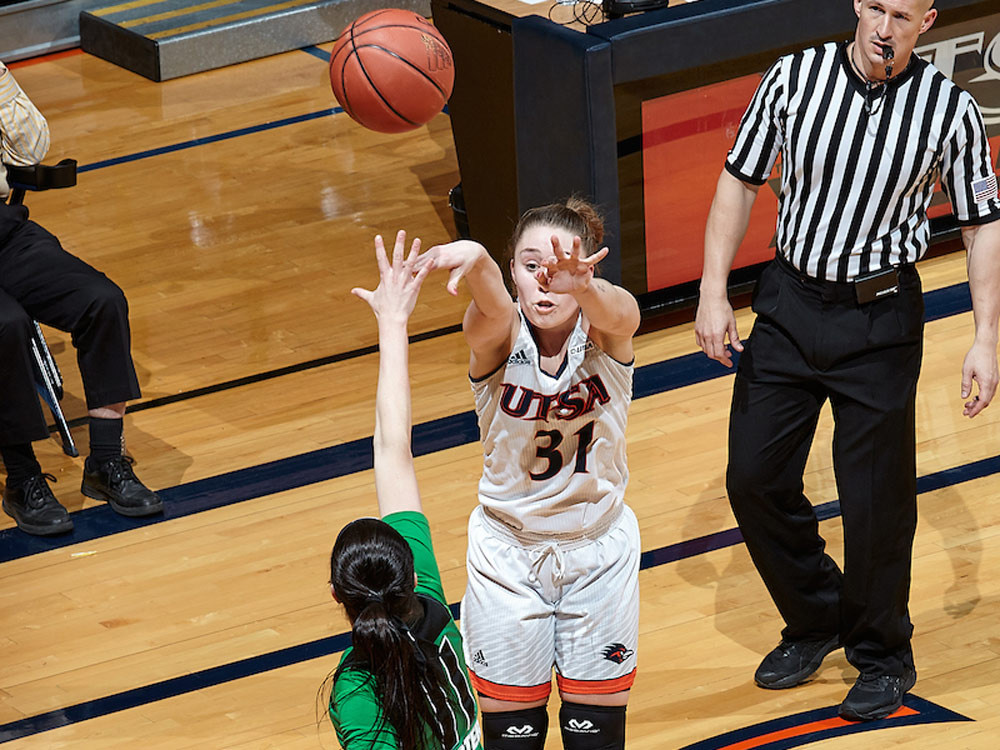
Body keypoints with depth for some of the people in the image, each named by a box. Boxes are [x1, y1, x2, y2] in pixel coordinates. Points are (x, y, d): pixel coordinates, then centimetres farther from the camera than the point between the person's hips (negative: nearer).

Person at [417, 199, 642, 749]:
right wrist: (475, 261, -68)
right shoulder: (497, 335, -19)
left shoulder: (608, 327, -18)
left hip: (599, 548, 0)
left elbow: (611, 310, -42)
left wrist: (578, 283, -67)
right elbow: (491, 304, -43)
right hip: (508, 552, 0)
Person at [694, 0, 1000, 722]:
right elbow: (741, 180, 3)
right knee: (755, 476, 6)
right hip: (789, 303, 3)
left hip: (880, 318, -3)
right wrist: (714, 293, -2)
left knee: (876, 498, 1)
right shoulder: (794, 78, -7)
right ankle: (817, 618, 30)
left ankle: (884, 656, 24)